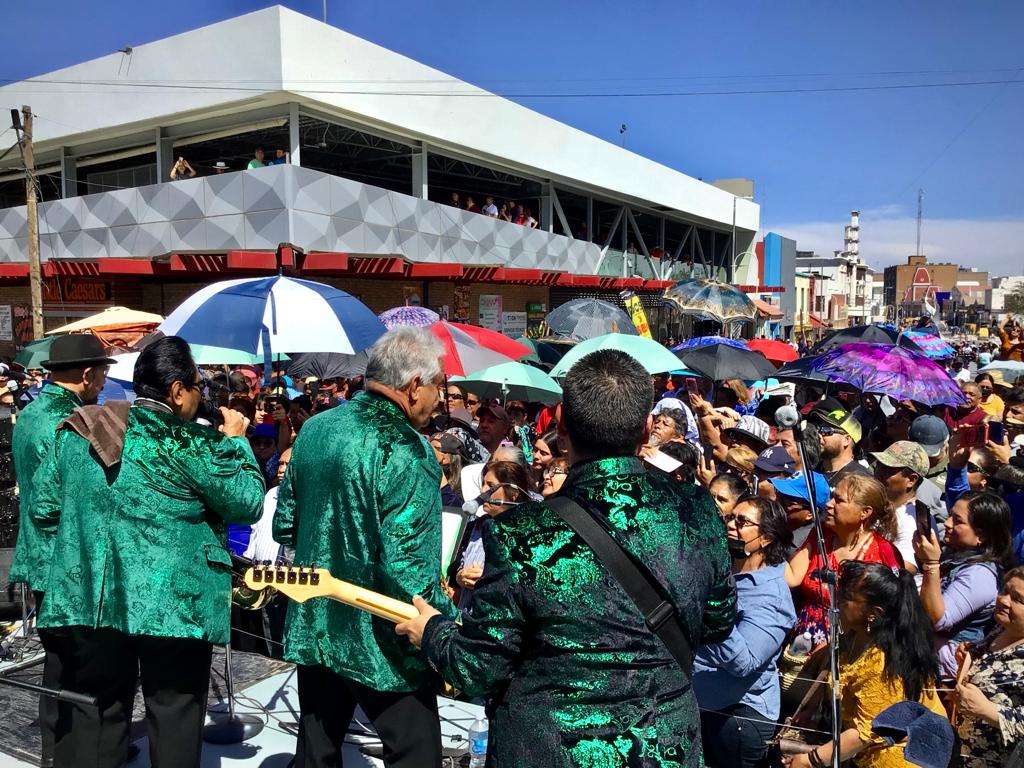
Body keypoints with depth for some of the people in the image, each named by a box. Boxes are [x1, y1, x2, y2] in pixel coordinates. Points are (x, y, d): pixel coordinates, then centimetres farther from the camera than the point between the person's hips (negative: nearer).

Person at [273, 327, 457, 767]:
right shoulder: (404, 454, -21)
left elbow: (284, 526, 12)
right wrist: (451, 624, -15)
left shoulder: (314, 429, 2)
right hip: (379, 644, -7)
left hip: (313, 628, 8)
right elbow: (405, 567, -25)